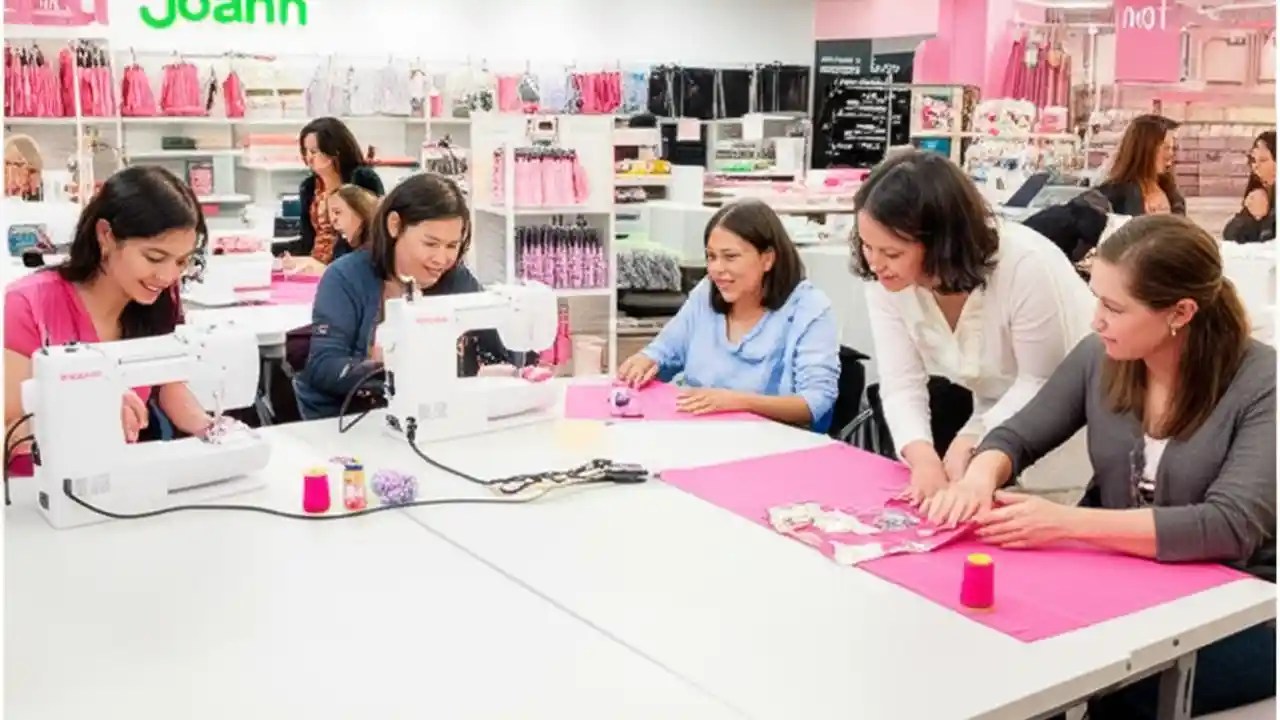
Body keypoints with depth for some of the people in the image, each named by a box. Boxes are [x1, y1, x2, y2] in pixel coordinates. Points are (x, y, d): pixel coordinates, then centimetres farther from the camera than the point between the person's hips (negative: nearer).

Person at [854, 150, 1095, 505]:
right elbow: (902, 385, -17)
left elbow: (1042, 384, -20)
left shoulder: (1025, 265, -32)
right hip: (994, 414, 5)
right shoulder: (885, 277, -18)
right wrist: (924, 459, -35)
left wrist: (969, 442, -30)